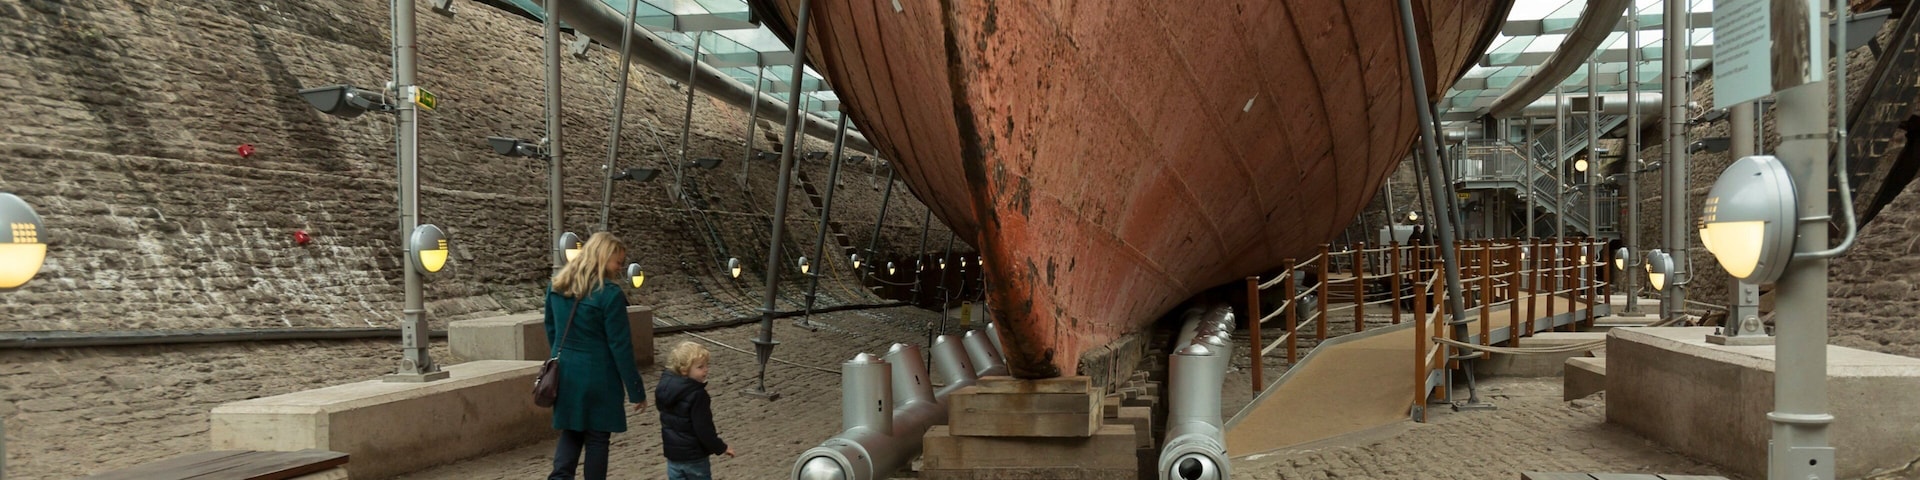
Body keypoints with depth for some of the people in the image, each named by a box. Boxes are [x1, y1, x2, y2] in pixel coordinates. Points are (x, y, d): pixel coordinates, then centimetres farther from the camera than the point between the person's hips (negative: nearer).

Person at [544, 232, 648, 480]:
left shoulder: (557, 286, 3)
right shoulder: (610, 294, -17)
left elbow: (551, 330, 14)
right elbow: (620, 346, -15)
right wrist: (637, 391, -9)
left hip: (564, 374, 6)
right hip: (597, 375, -6)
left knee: (570, 432, 17)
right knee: (596, 437, 7)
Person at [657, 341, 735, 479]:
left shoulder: (665, 385, -1)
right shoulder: (696, 395, -25)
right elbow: (703, 428, -24)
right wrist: (721, 448, -12)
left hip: (672, 451, 7)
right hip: (693, 454, -7)